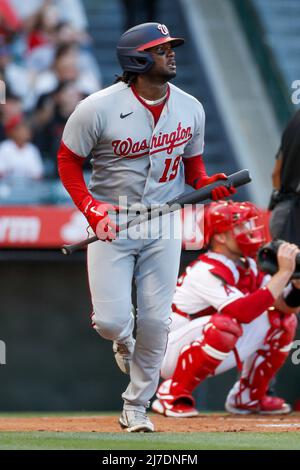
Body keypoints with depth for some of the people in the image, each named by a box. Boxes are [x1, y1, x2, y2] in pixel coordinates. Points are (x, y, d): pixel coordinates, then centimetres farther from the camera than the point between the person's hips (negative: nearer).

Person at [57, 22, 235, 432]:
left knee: (155, 324, -1)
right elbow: (68, 161, -3)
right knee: (111, 321, -9)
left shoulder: (190, 109, 0)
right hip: (111, 224, -3)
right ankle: (123, 341, 31)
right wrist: (92, 210, -17)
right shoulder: (99, 109, -14)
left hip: (164, 227, 3)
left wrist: (210, 184, -9)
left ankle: (136, 407, 17)